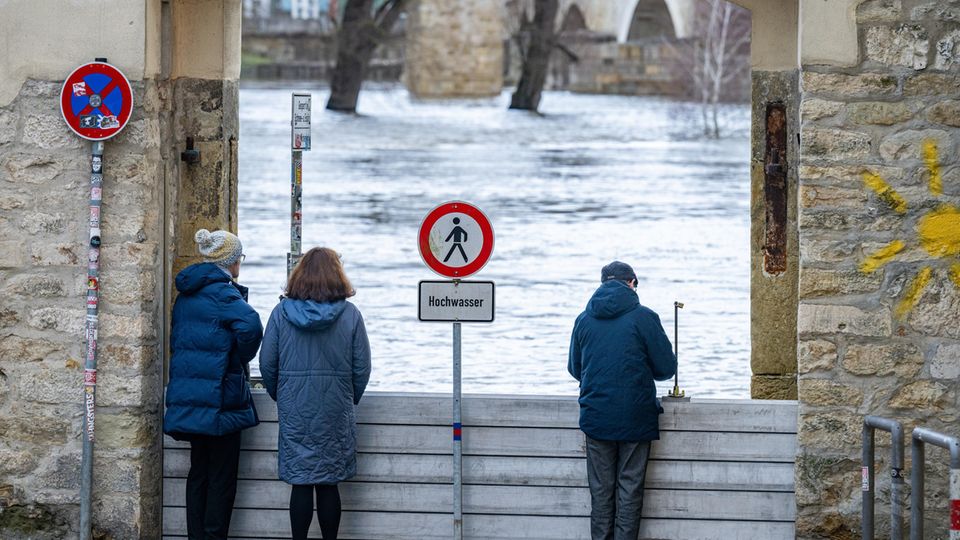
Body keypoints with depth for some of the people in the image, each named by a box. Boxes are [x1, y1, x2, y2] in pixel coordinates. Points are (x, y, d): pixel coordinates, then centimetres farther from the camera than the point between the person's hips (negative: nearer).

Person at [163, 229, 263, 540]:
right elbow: (250, 325, -30)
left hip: (189, 395, 8)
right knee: (222, 477, -1)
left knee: (199, 473, 12)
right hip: (219, 396, -8)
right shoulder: (222, 291, -13)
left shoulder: (186, 294, 14)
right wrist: (242, 359, -12)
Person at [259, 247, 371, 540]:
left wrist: (280, 397, 15)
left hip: (295, 409, 0)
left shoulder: (281, 312, -3)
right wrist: (349, 401, 14)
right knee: (329, 484, 6)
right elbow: (362, 367, -1)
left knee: (300, 483, 3)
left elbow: (267, 364, -1)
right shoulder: (350, 315, -4)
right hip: (336, 413, 0)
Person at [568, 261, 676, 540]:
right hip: (636, 419, -3)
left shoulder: (584, 319, 4)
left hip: (596, 418, 3)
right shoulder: (644, 317, -7)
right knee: (629, 489, 3)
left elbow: (575, 369, 13)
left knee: (600, 489, 9)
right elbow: (667, 367, -4)